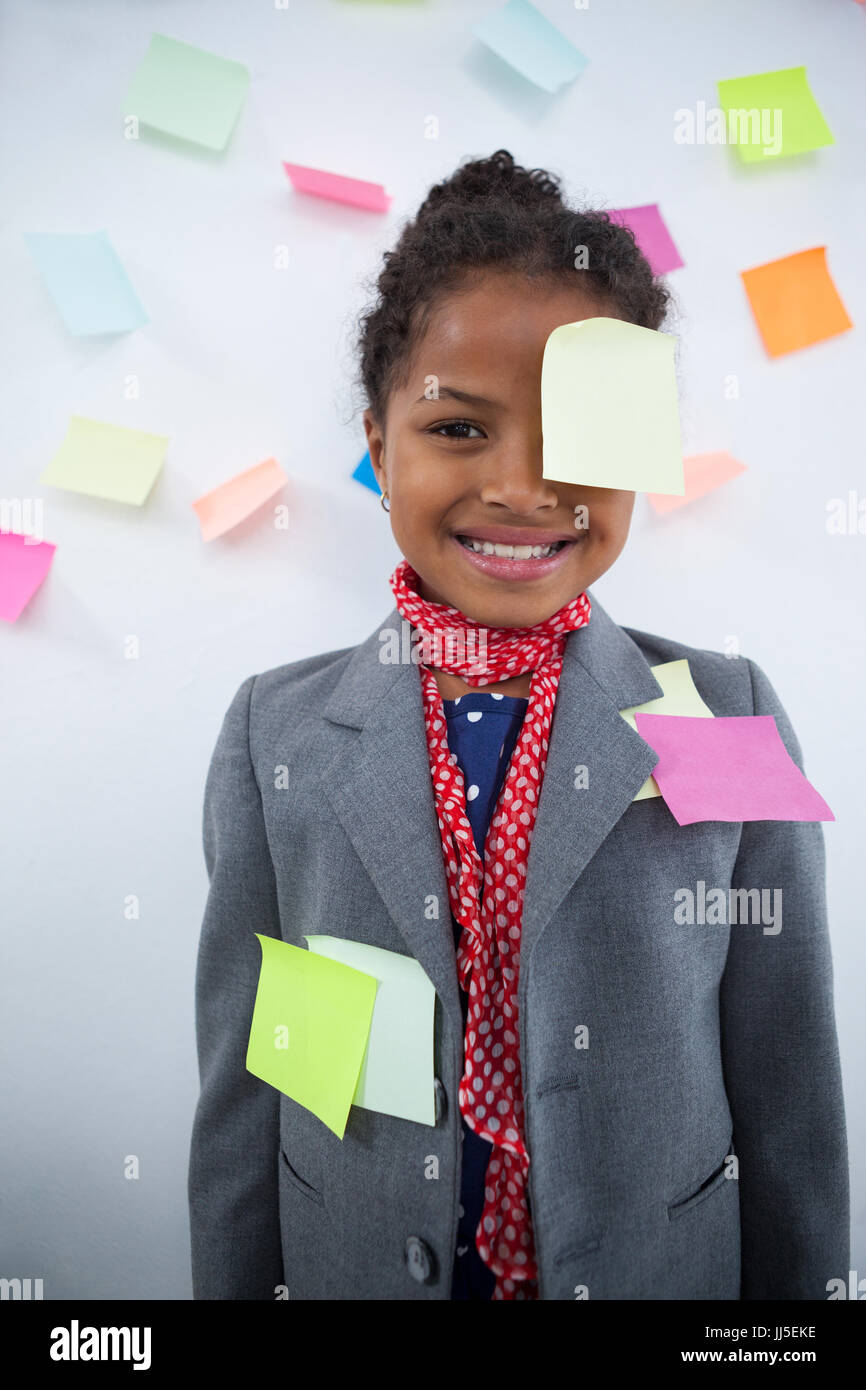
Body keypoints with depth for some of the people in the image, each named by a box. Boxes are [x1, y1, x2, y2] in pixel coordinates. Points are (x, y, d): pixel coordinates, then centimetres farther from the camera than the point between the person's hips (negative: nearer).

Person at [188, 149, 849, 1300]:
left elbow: (792, 1115, -7)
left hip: (670, 1269, 0)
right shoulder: (276, 733, -12)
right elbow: (241, 1103, -5)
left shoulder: (732, 723, -13)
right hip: (353, 1268, 1)